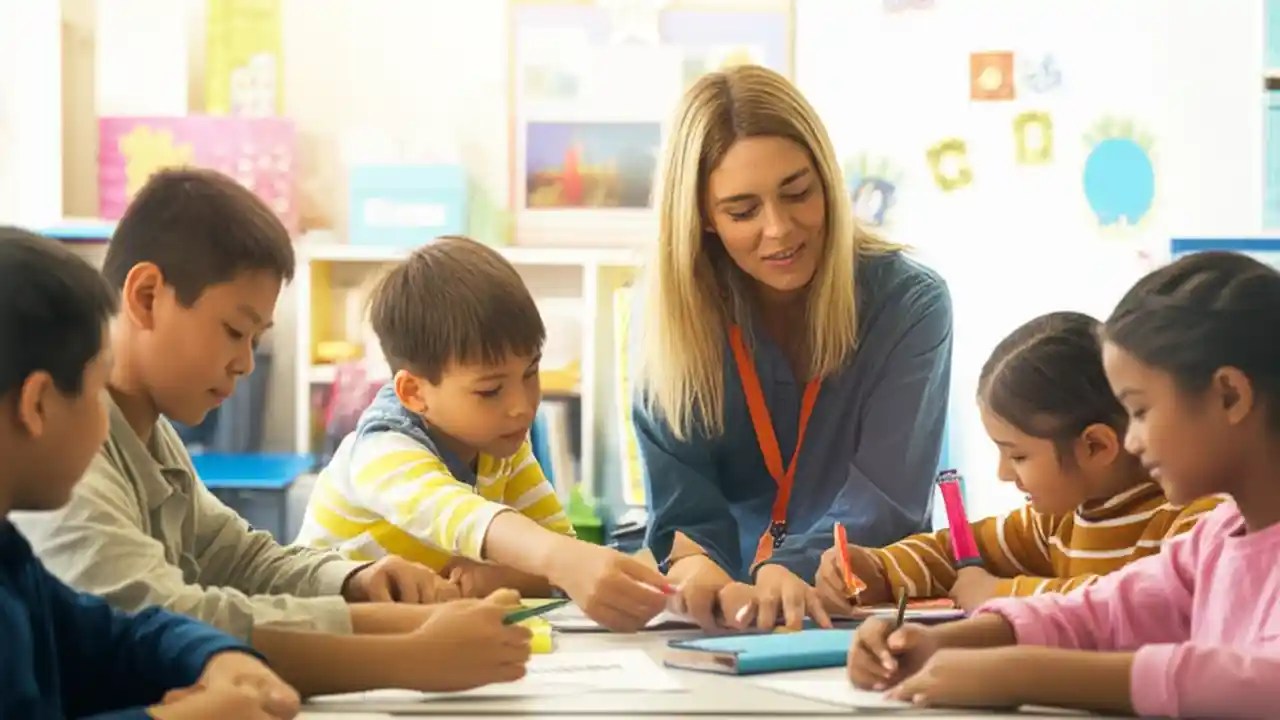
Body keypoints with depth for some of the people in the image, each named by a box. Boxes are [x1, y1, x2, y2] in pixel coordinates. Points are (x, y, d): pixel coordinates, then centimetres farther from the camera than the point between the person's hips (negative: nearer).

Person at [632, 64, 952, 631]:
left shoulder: (909, 305, -7)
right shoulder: (674, 319, -4)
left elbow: (883, 509, -14)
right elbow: (684, 516, -6)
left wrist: (783, 575, -34)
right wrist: (696, 570, -30)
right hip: (725, 623, 2)